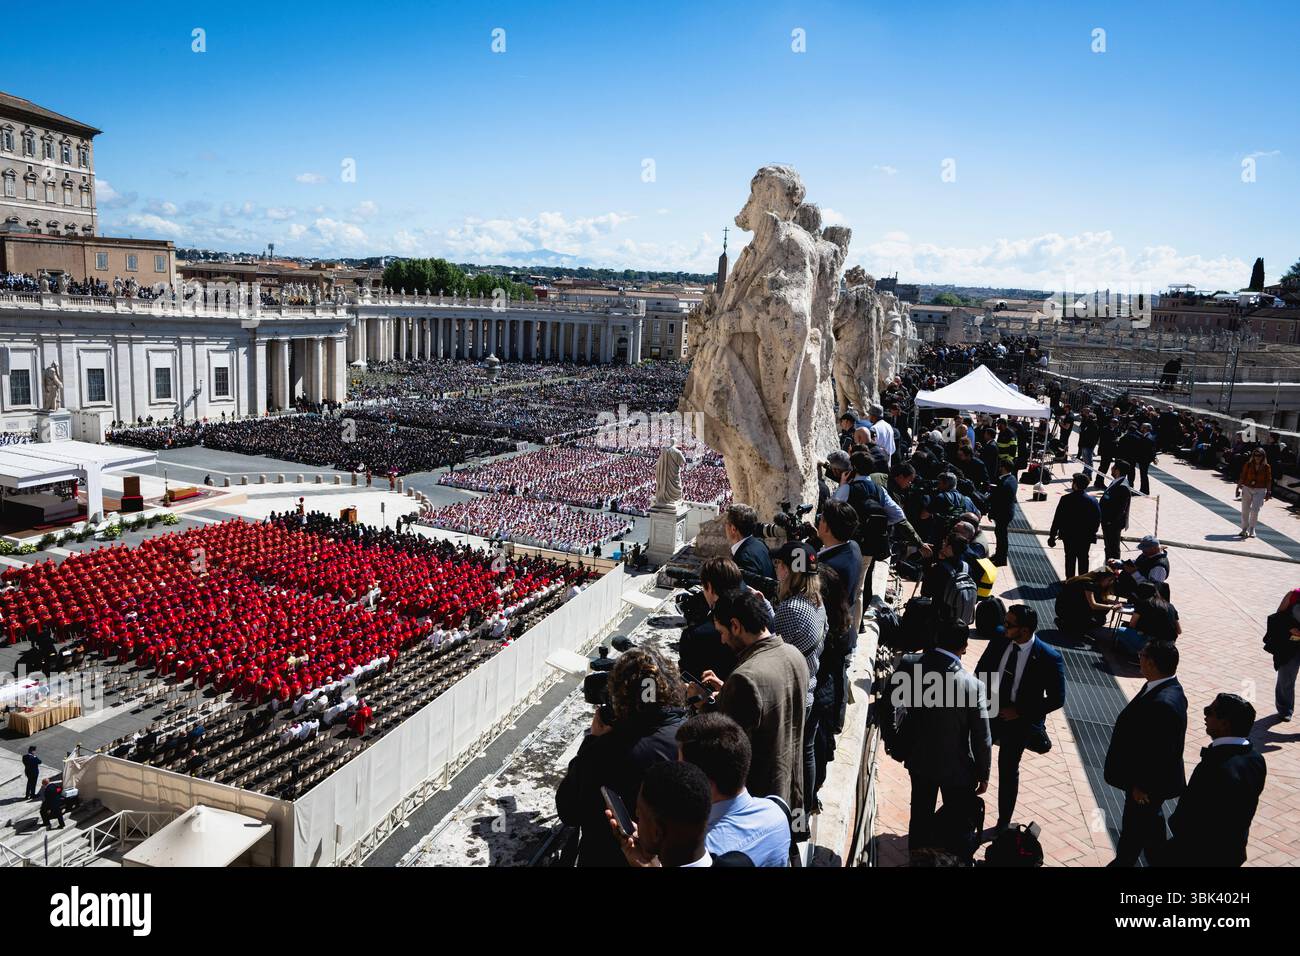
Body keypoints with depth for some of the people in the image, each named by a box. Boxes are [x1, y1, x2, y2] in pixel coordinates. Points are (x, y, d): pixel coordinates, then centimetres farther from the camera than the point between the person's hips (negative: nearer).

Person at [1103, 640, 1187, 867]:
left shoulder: (1163, 704, -37)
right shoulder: (1168, 688, -6)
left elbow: (1158, 753, -30)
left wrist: (1142, 786, -19)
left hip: (1149, 781, -9)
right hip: (1154, 777, 9)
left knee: (1133, 827, 13)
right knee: (1151, 817, 29)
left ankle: (1123, 861, 33)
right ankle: (1157, 856, 49)